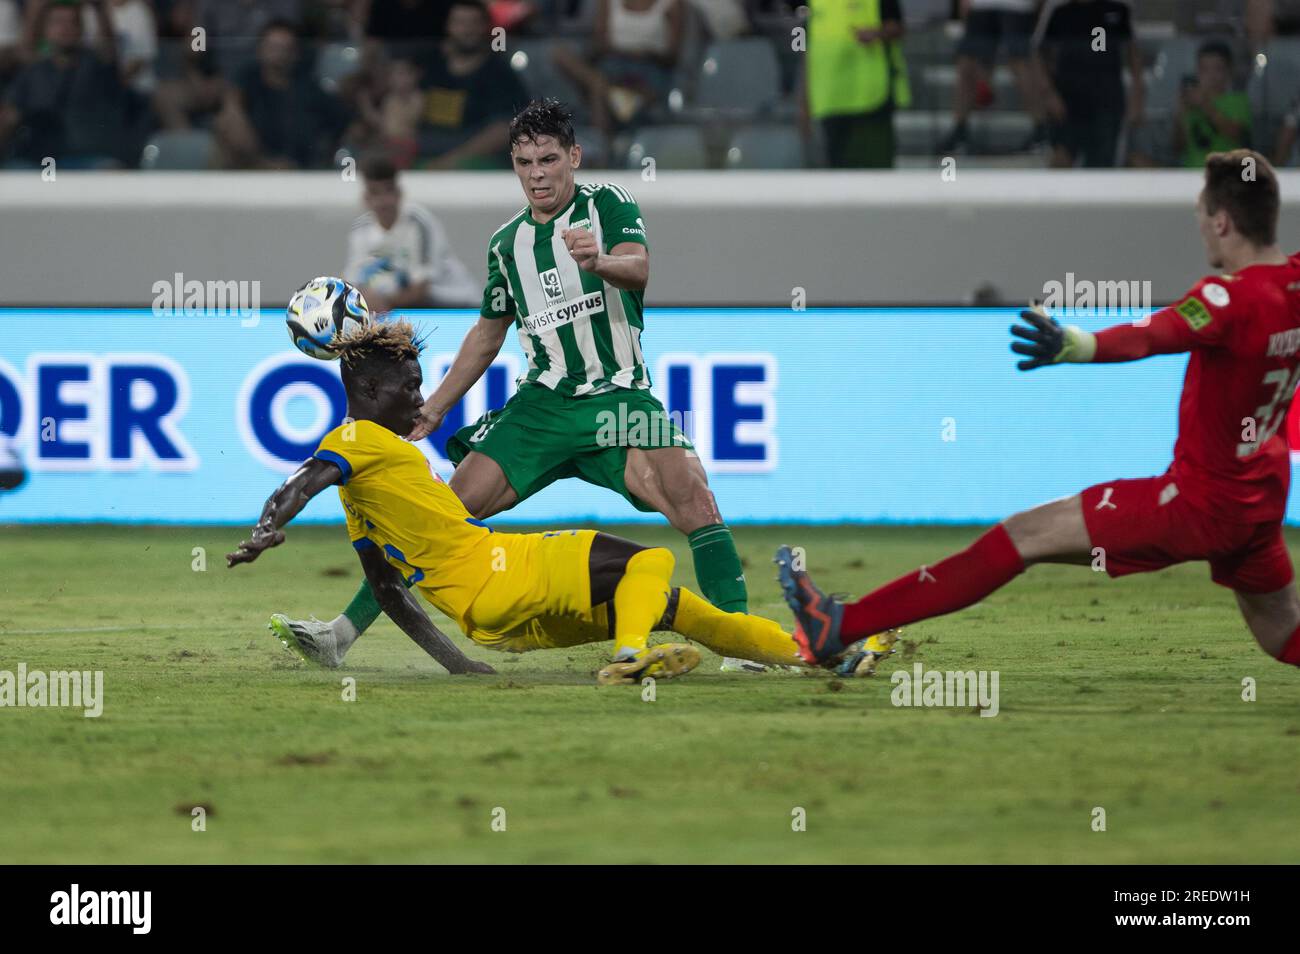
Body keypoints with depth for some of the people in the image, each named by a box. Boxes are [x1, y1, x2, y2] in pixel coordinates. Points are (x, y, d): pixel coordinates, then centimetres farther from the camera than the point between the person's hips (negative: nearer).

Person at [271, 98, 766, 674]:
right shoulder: (506, 243, 10)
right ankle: (345, 630, -2)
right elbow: (488, 334, 22)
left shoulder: (609, 205, -3)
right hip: (542, 403, 4)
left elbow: (639, 267, -24)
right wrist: (434, 408, 20)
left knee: (692, 496, -27)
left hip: (619, 395, -4)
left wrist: (599, 261, -47)